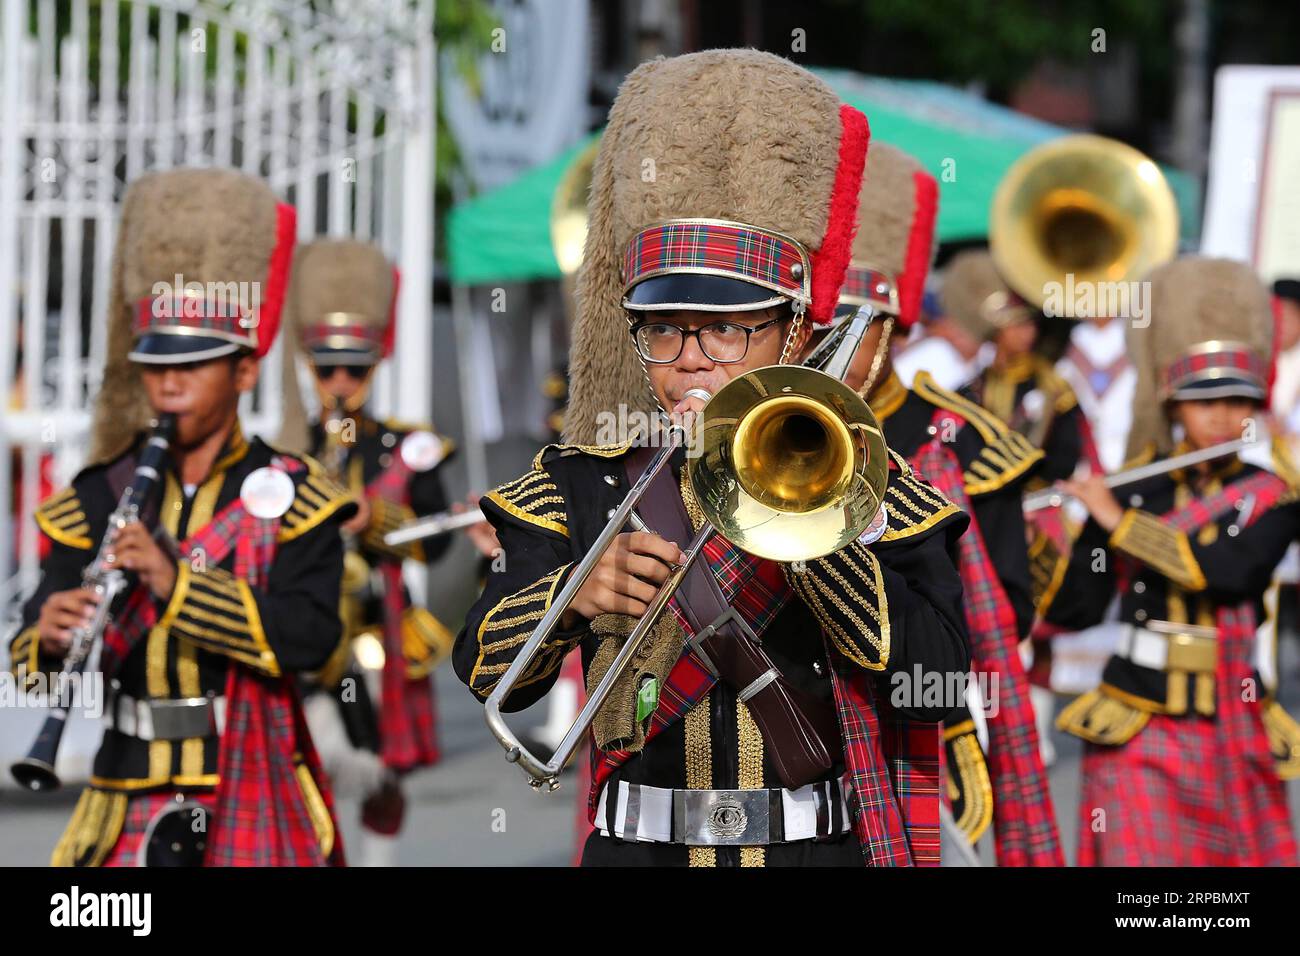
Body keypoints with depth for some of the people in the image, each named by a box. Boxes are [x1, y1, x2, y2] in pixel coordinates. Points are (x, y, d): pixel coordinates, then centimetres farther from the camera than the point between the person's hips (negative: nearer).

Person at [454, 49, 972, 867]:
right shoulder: (581, 485, 4)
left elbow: (933, 681, -15)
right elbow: (486, 670, -4)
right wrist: (572, 596, -25)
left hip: (821, 844, -1)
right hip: (639, 846, 1)